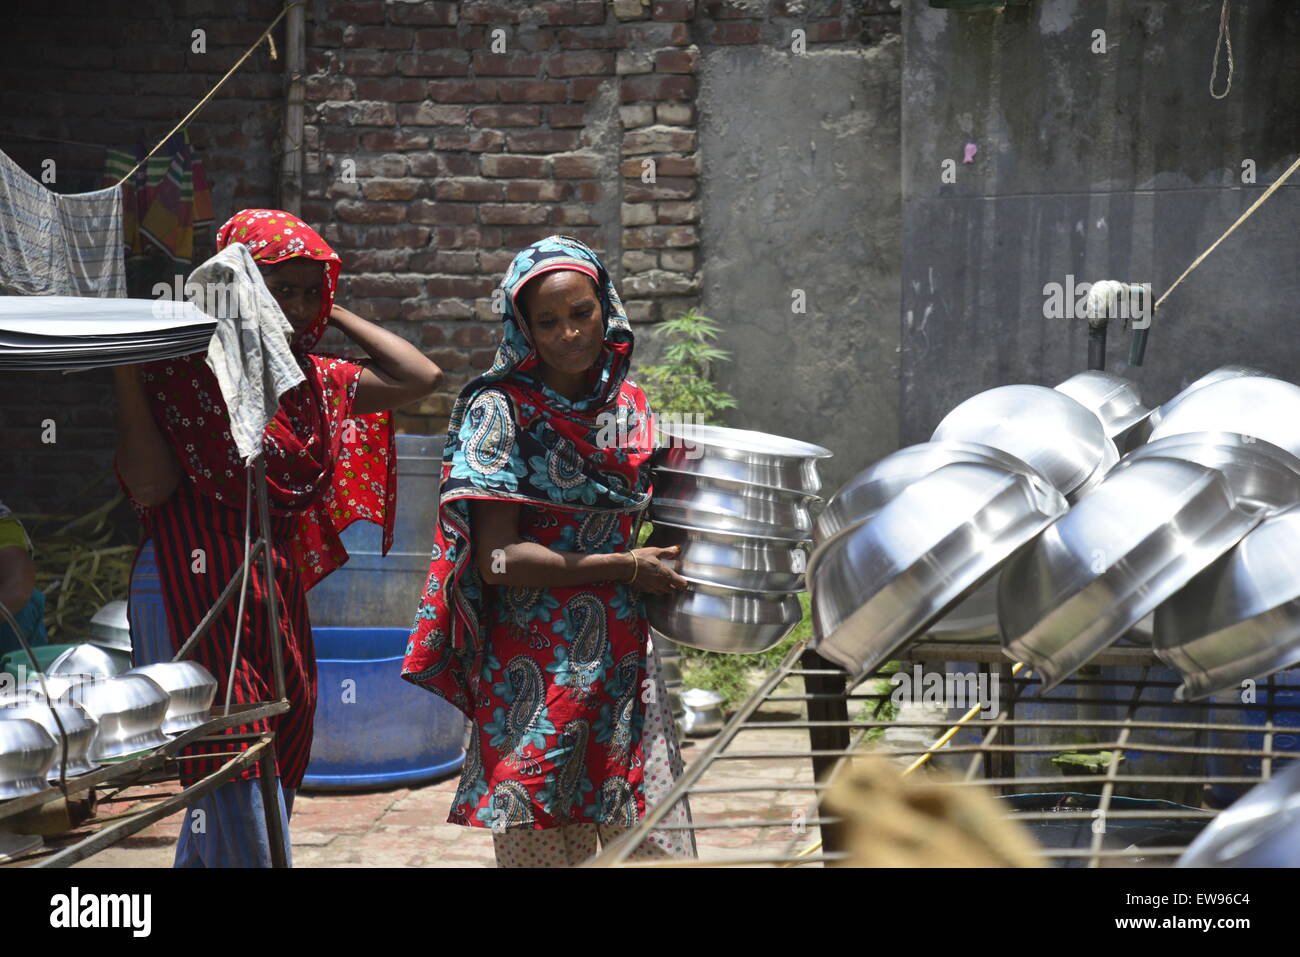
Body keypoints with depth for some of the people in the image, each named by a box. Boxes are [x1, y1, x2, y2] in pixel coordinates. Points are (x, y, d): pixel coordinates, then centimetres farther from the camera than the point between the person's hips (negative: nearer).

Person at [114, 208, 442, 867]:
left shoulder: (305, 377, 14)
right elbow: (150, 484, -12)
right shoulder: (180, 368, -6)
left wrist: (332, 315, 14)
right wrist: (121, 362, -17)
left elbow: (421, 377, 14)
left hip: (276, 588, 8)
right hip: (198, 588, -8)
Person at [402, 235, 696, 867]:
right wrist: (624, 567, -14)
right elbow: (498, 560, -14)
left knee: (659, 843, 2)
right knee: (542, 848, 1)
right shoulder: (501, 411, -6)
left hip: (624, 664, 5)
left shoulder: (628, 406, 10)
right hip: (535, 672, -5)